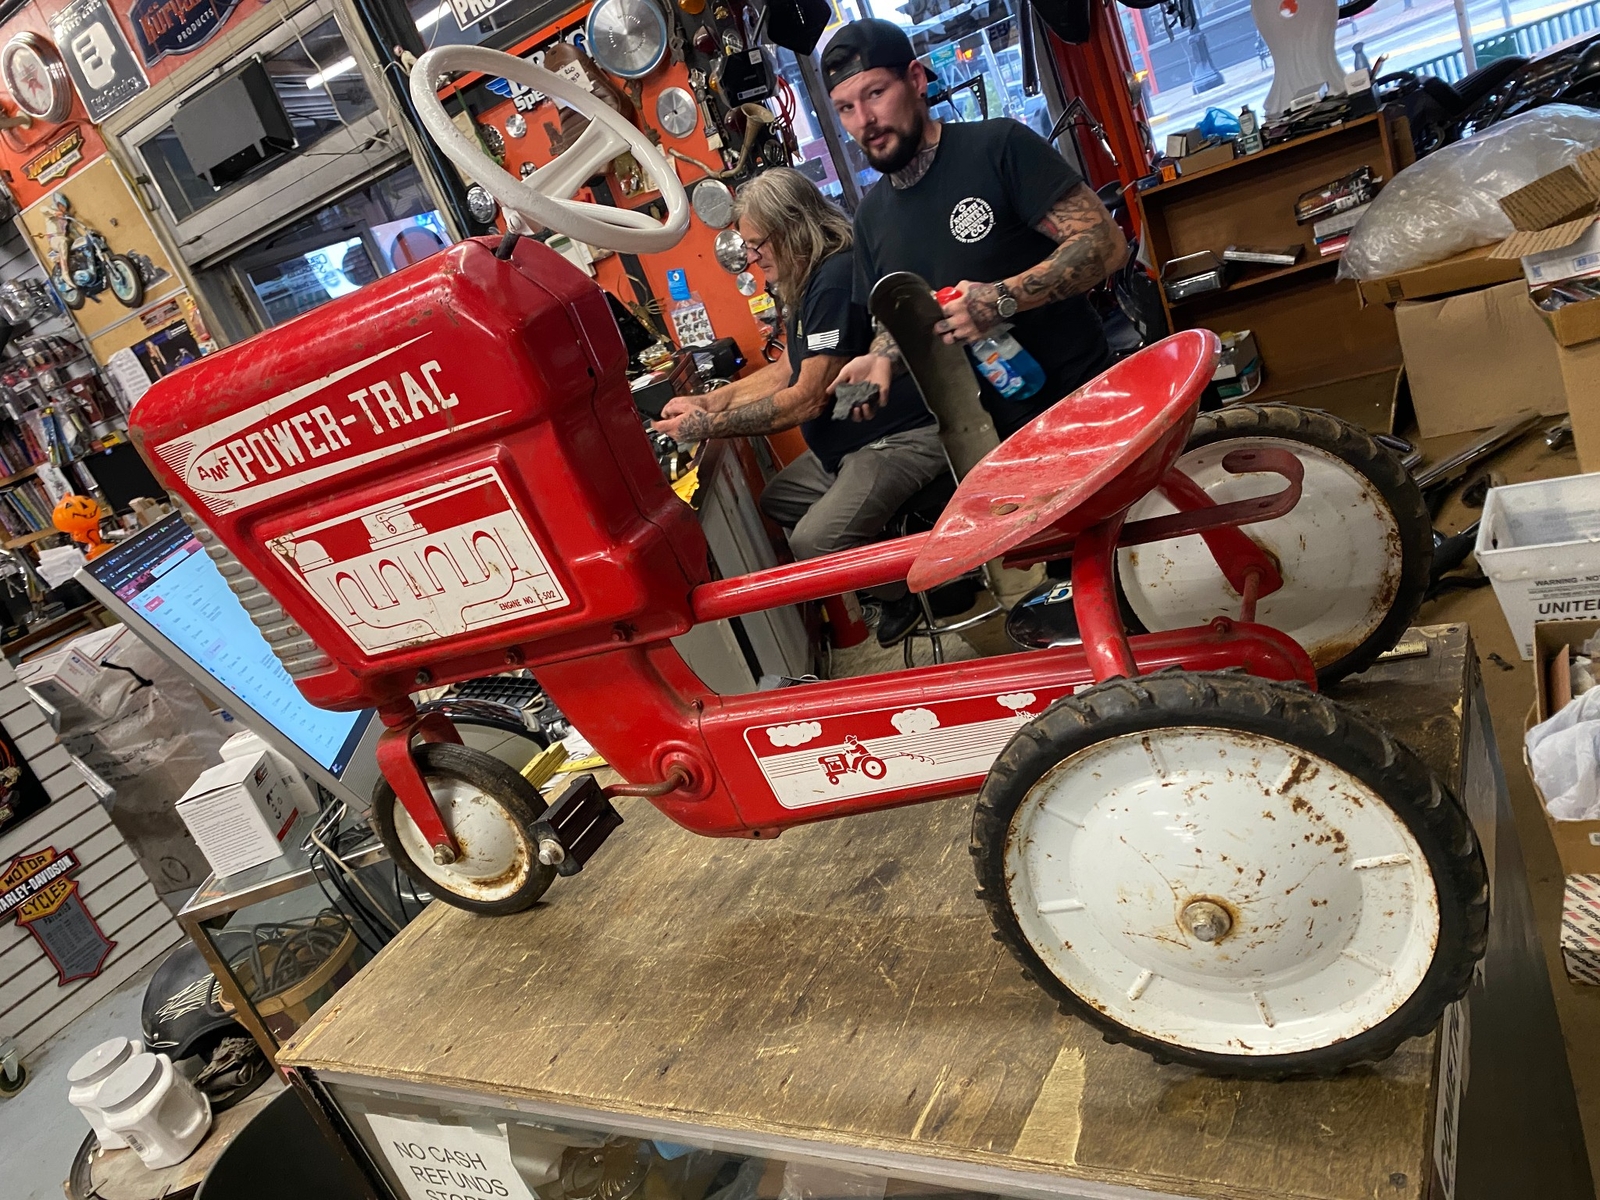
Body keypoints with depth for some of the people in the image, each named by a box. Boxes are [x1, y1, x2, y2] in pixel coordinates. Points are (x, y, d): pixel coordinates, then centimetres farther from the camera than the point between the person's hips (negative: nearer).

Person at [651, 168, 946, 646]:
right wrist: (706, 401, 6)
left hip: (904, 440, -12)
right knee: (775, 500, 16)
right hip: (851, 444, 12)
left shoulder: (836, 279, -22)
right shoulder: (809, 280, 13)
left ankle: (907, 598, 4)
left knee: (814, 542, -24)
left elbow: (808, 399, -22)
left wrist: (708, 426, -17)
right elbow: (786, 371, 18)